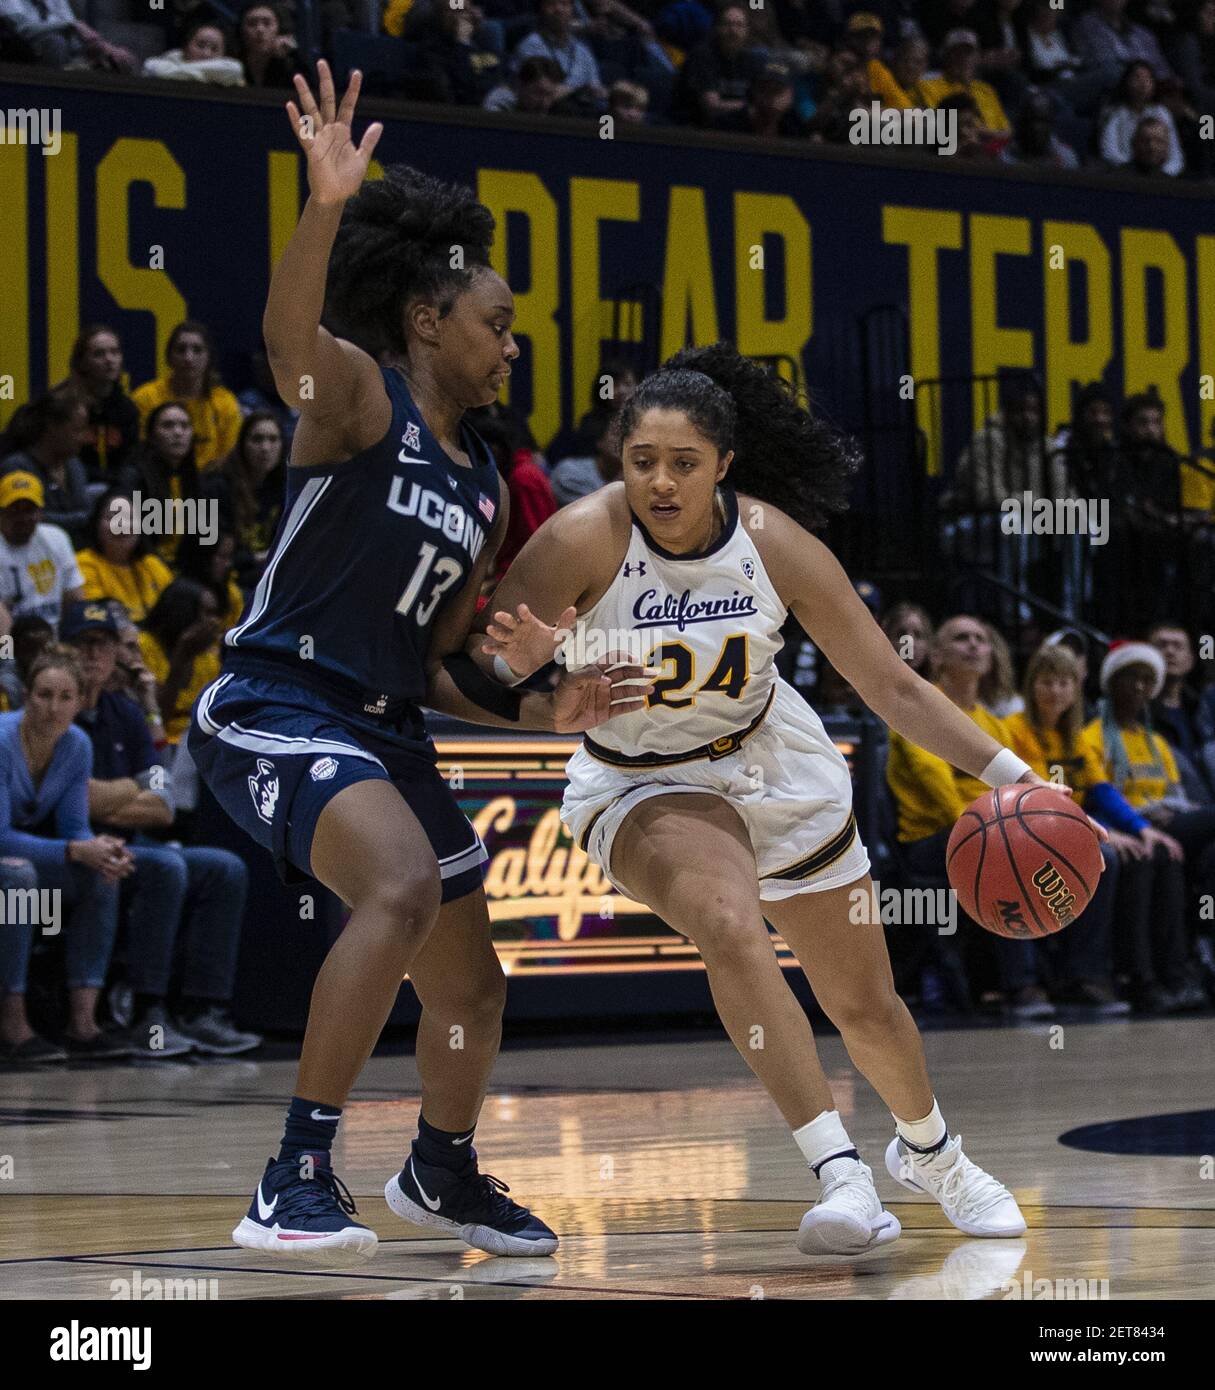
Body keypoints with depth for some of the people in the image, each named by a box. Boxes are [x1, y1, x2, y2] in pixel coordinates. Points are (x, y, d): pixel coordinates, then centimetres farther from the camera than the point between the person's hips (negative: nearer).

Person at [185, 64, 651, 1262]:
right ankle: (293, 1184, -31)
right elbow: (288, 334, -32)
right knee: (405, 887, -33)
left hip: (381, 730, 9)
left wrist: (536, 712, 5)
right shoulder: (362, 399, -7)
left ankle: (441, 1175, 45)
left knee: (471, 987, 15)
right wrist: (330, 205, -48)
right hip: (275, 707, -9)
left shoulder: (483, 489, 15)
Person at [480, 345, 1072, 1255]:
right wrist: (516, 660, -44)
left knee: (868, 1008, 13)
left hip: (777, 769, 3)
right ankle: (841, 1175, -32)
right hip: (643, 786, -3)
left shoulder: (776, 545, -20)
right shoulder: (585, 539, -25)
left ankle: (928, 1149, 46)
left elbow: (892, 686, -13)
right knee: (728, 924, -35)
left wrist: (1009, 772, -23)